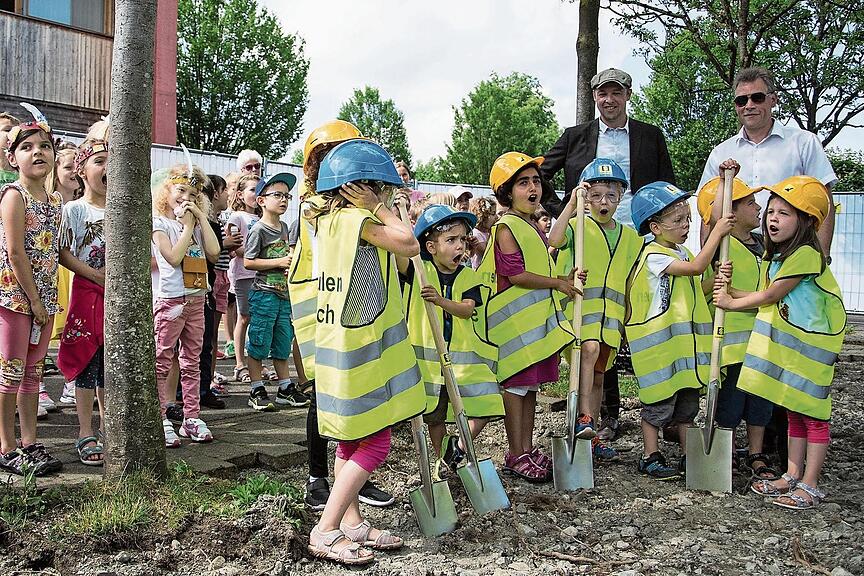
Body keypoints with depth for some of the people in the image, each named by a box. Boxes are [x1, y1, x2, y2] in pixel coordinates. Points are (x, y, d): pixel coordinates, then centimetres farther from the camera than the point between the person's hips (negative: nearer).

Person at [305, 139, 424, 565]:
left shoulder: (327, 219, 10)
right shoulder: (356, 219, -16)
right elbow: (409, 246, -17)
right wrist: (380, 210, -6)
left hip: (340, 346, 10)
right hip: (361, 351, -10)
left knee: (350, 441, 16)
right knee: (374, 443, -4)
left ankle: (351, 522, 24)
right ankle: (326, 531, -2)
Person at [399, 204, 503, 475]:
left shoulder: (468, 277, 1)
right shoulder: (419, 271, -4)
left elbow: (468, 310, -13)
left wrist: (441, 300, -30)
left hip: (463, 355, 1)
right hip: (427, 355, -1)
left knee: (486, 405, -8)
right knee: (434, 415, 11)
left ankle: (459, 448, 14)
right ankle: (442, 462, 30)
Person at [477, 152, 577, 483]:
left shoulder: (533, 227, 18)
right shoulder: (506, 228, -12)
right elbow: (517, 275, -19)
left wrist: (566, 281, 12)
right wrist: (558, 283, -12)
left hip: (538, 317, 9)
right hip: (515, 318, -9)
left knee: (531, 384, 12)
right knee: (516, 383, -4)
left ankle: (527, 449, 20)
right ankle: (515, 455, 4)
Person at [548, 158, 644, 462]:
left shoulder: (630, 237, 15)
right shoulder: (578, 225, 1)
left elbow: (633, 280, 20)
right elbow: (555, 239, -22)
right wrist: (572, 203, -21)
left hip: (612, 313, 5)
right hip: (580, 305, -5)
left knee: (598, 375, 11)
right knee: (589, 349, -32)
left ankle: (592, 437, 19)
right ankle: (584, 417, -27)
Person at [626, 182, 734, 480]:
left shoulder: (682, 251, 14)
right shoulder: (654, 256, -16)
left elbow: (696, 289, 17)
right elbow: (696, 267, -25)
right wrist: (717, 232, -19)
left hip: (686, 339, 9)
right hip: (660, 342, -9)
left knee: (687, 401, 14)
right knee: (659, 401, 0)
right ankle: (650, 458, 13)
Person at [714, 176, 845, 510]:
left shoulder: (806, 254, -19)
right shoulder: (775, 256, 11)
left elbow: (771, 295, -16)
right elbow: (768, 299, 7)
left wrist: (732, 303, -3)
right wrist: (730, 290, -3)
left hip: (813, 344, -9)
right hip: (787, 342, 9)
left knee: (813, 414, -2)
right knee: (794, 412, 15)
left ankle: (810, 486, 4)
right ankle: (793, 476, 24)